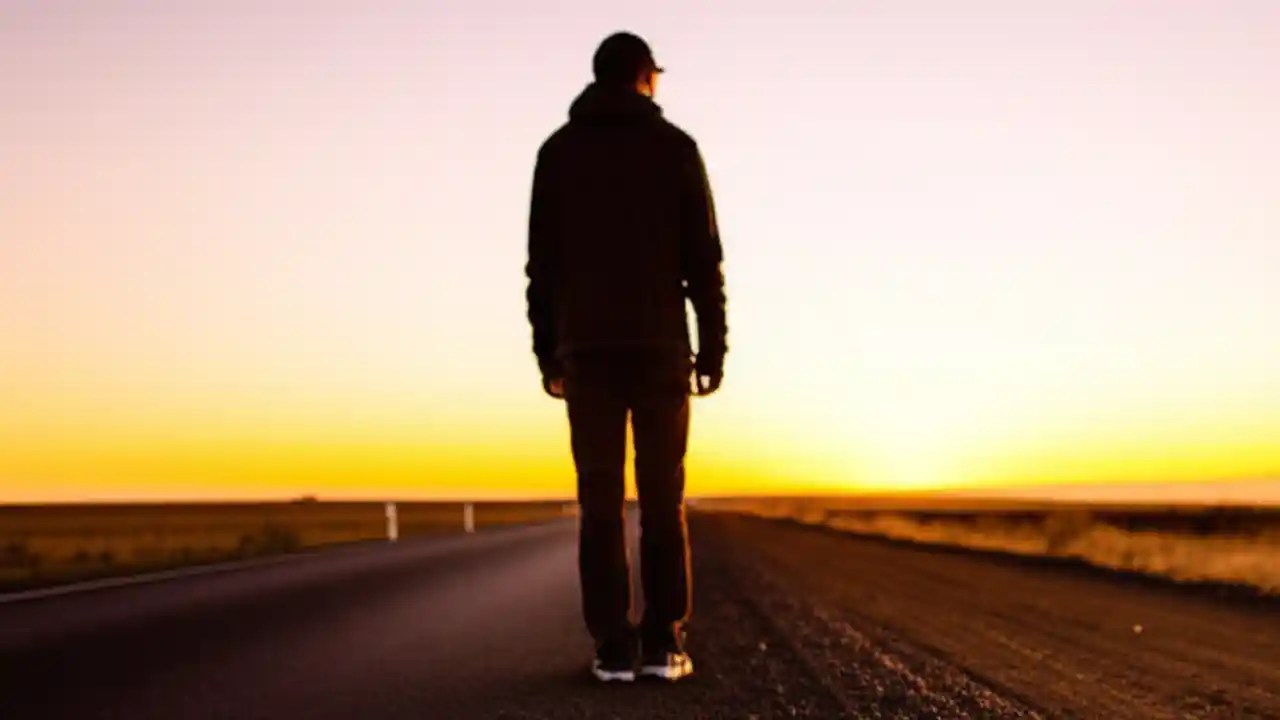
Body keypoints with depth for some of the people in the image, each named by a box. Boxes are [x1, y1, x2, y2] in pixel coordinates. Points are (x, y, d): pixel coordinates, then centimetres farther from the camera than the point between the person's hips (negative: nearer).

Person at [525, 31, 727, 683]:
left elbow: (543, 264, 4)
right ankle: (662, 643, 0)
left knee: (600, 501, 1)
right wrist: (713, 350, 2)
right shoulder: (676, 148, 4)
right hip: (659, 346, -1)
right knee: (662, 497, 3)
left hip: (586, 348, 1)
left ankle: (613, 648, -2)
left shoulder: (557, 151, 9)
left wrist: (548, 354, 7)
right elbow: (703, 259, -1)